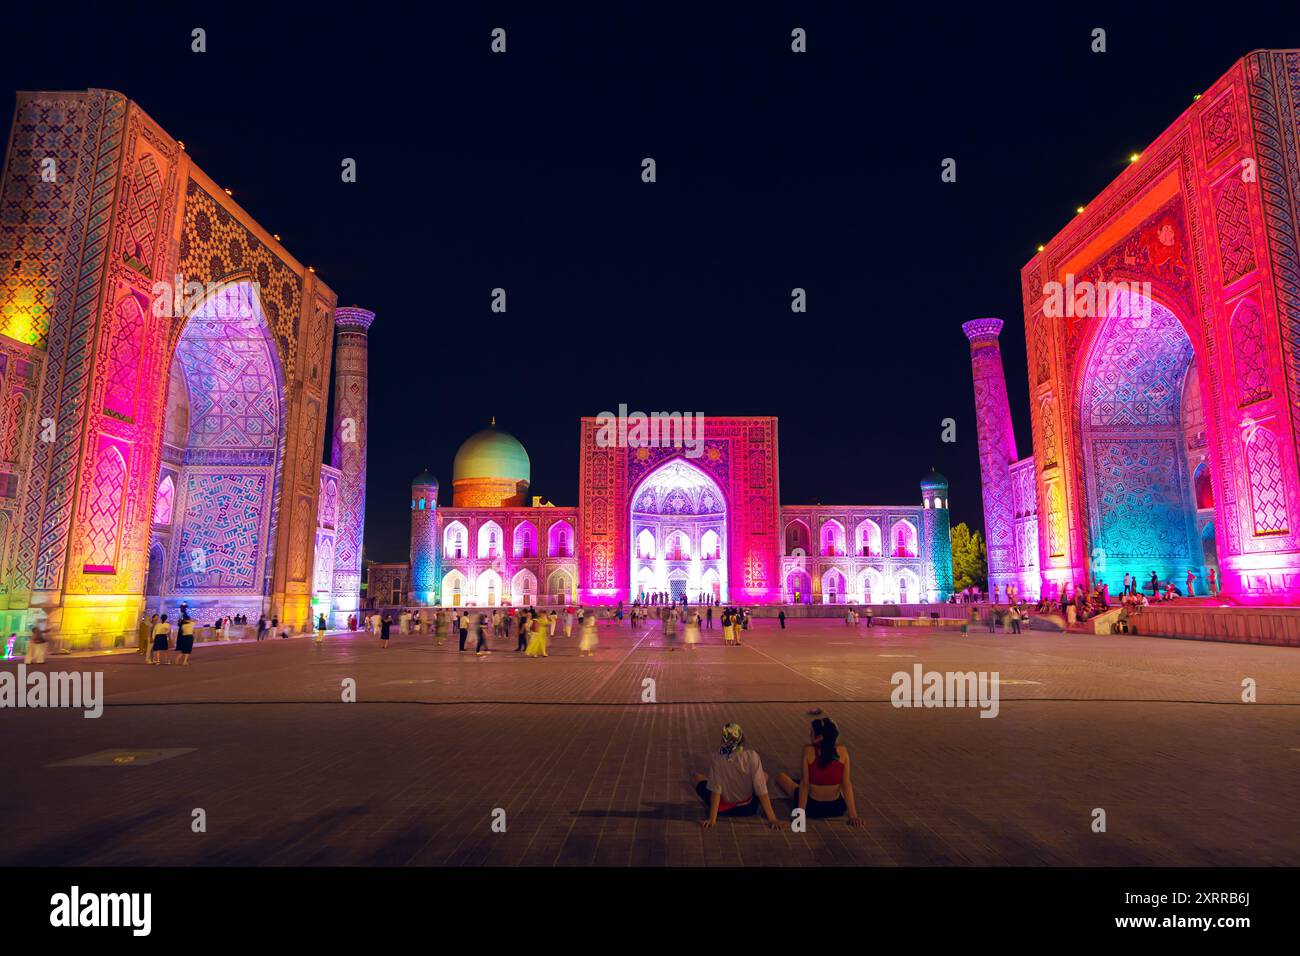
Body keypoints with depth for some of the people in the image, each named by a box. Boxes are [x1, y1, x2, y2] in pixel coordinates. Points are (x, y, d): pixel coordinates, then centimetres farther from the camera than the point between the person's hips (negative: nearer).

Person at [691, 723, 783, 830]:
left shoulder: (717, 758, -19)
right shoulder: (752, 756, -20)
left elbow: (715, 790, -20)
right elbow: (762, 790, -19)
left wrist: (712, 818, -17)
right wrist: (772, 819, -15)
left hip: (723, 808, 0)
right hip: (748, 808, 0)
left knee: (695, 778, 21)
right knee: (764, 776, 25)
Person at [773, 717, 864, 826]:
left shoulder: (808, 750, -17)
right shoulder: (842, 751, -11)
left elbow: (804, 784, -14)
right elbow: (846, 784, -10)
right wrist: (853, 816, -4)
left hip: (812, 808, -3)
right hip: (837, 809, 3)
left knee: (780, 776, 20)